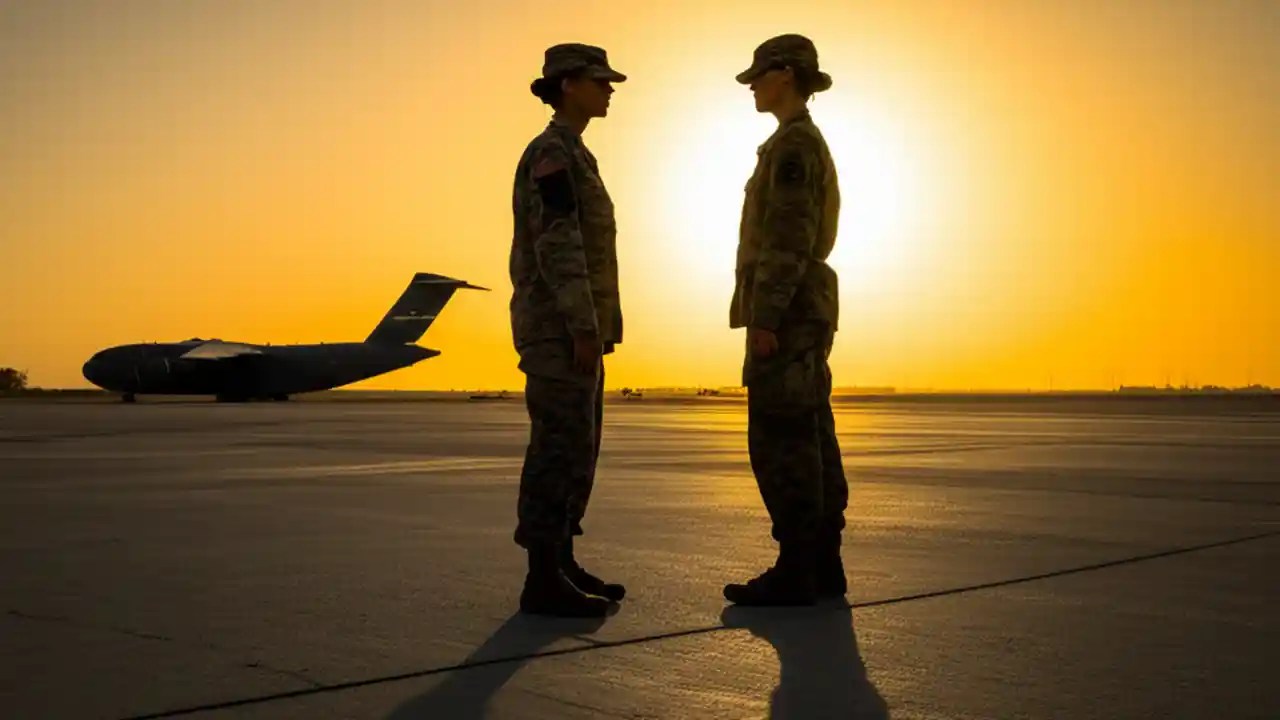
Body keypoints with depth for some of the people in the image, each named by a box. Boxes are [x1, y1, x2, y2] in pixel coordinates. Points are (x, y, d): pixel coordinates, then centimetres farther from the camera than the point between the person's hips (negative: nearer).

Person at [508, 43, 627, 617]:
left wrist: (591, 328, 22)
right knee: (561, 448, -10)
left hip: (570, 326, 10)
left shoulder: (570, 158, 21)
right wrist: (586, 329, -24)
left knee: (574, 446, 10)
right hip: (560, 324, -10)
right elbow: (558, 246, -20)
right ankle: (543, 581, -7)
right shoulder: (553, 153, -12)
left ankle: (560, 565, 15)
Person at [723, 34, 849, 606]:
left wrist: (764, 319, -21)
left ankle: (795, 571, -8)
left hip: (785, 310, -10)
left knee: (779, 441, -10)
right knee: (808, 440, 8)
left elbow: (789, 239, -19)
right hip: (805, 310, 10)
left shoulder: (792, 142, -11)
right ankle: (823, 564, 10)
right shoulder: (809, 146, 20)